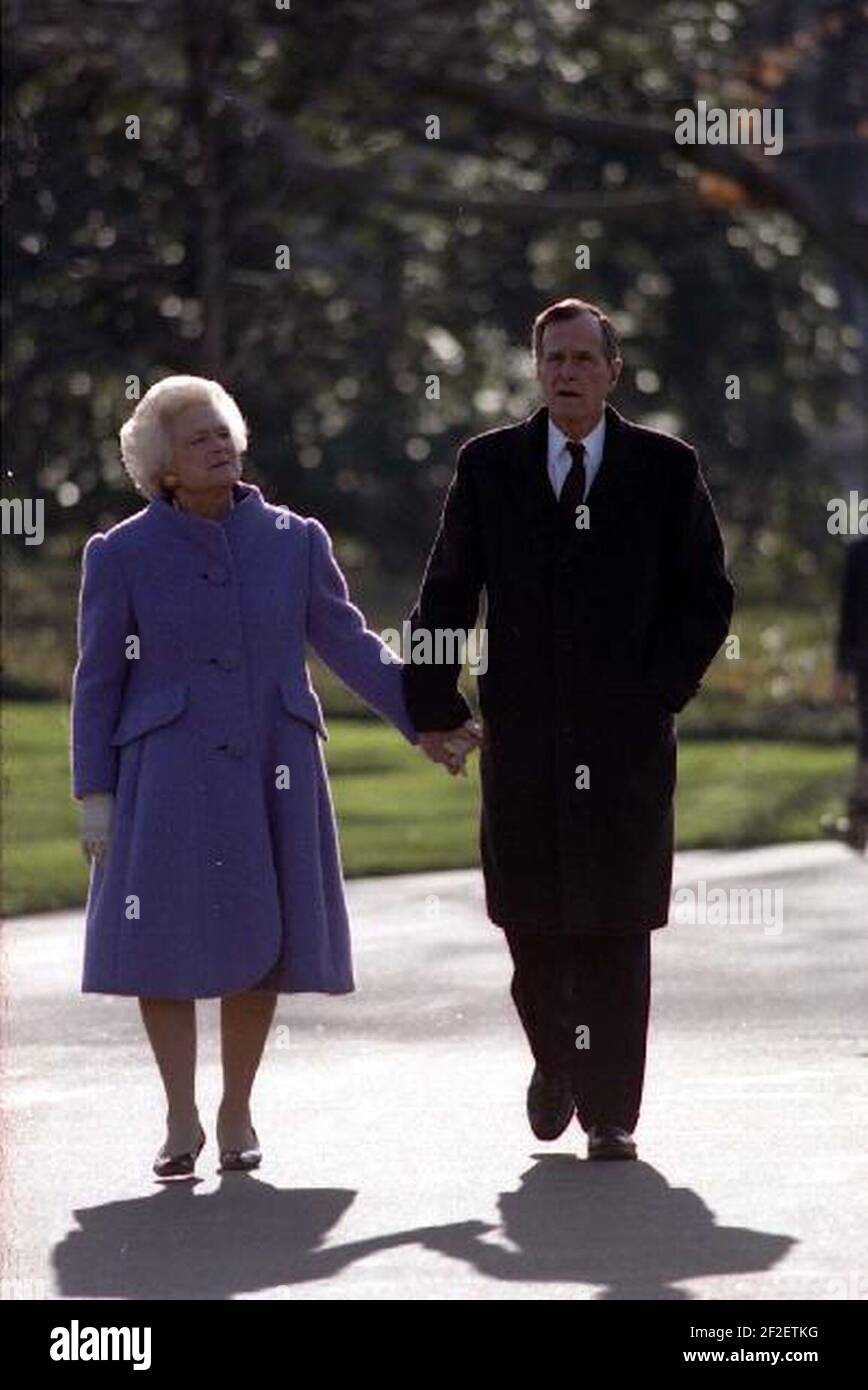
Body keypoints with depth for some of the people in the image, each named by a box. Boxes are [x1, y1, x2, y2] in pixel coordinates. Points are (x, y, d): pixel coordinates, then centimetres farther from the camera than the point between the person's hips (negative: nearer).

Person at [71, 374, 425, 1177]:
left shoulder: (294, 541, 5)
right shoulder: (123, 554, 0)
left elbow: (351, 646, 10)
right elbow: (97, 681, 3)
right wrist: (94, 793, -2)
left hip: (274, 774, 2)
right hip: (168, 774, -2)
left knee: (260, 941, 3)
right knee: (165, 940, -7)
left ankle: (238, 1115, 16)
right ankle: (181, 1121, 1)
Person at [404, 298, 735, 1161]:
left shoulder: (665, 469, 4)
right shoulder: (488, 466, 6)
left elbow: (708, 597, 6)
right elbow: (445, 595, 9)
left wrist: (660, 691, -5)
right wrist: (433, 704, 2)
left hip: (627, 737, -1)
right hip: (522, 732, 1)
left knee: (616, 933, -2)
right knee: (531, 927, 4)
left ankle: (610, 1113, 4)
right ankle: (556, 1063, 30)